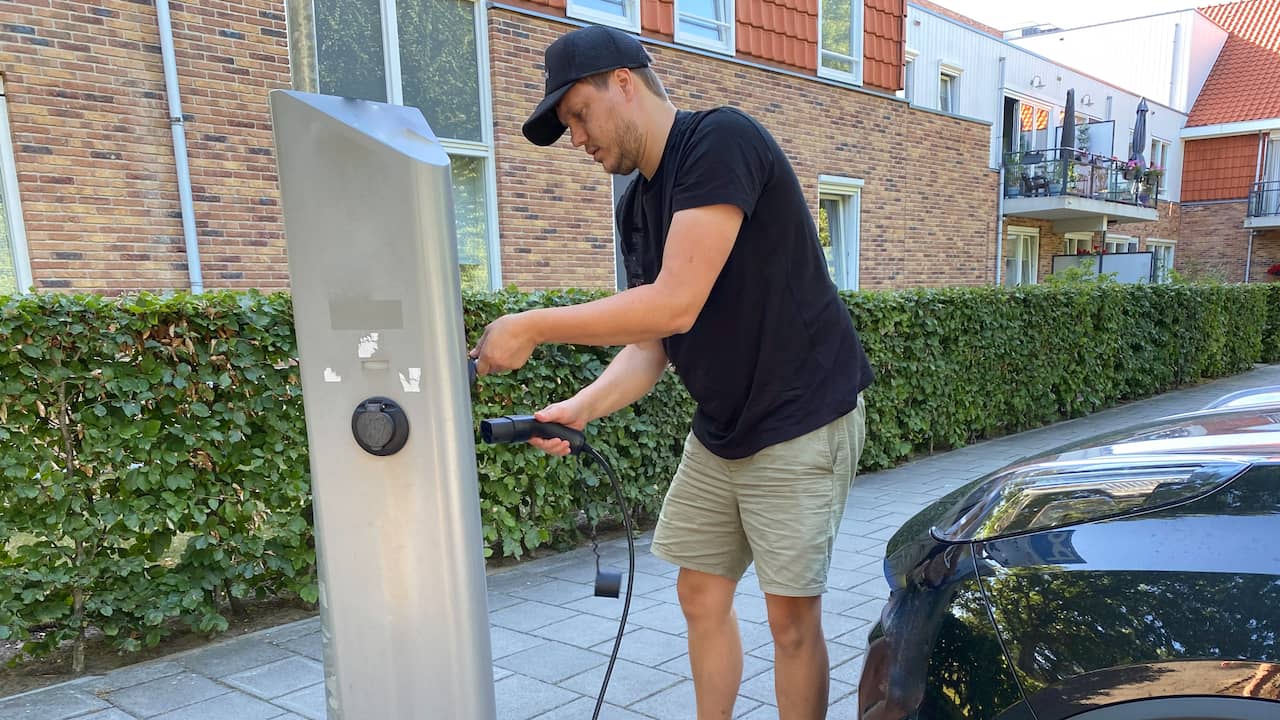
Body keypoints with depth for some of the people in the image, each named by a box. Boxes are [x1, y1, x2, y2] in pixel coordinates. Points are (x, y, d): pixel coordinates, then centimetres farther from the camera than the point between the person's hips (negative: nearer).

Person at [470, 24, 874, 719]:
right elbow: (650, 346, 7)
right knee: (701, 596, 13)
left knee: (791, 614, 0)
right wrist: (583, 407, -11)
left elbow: (676, 305, -28)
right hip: (719, 430, 8)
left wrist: (532, 327, -20)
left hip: (803, 422, -8)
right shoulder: (637, 207, 9)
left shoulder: (720, 140, -18)